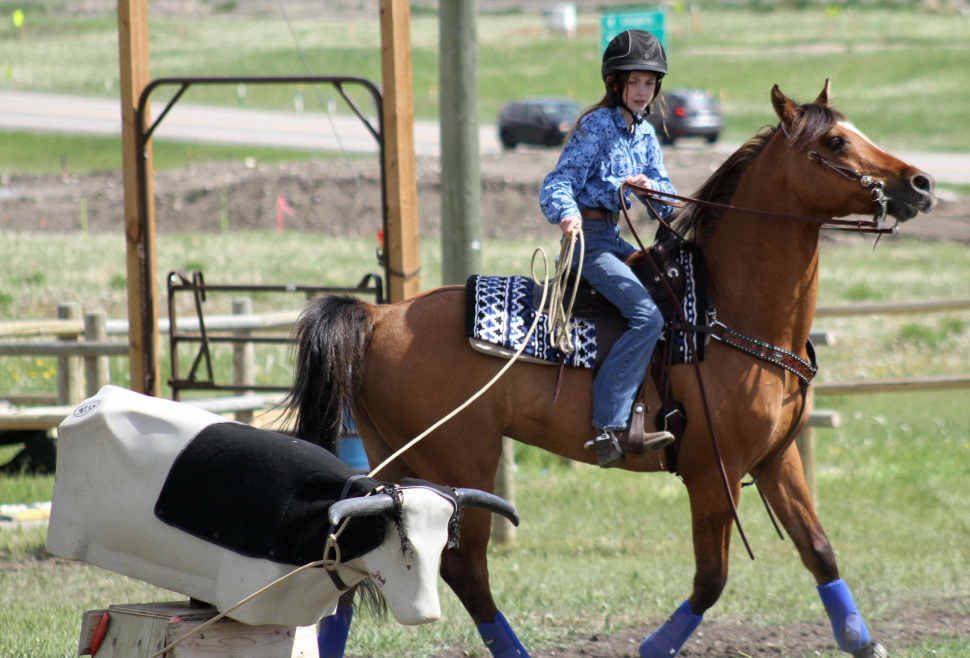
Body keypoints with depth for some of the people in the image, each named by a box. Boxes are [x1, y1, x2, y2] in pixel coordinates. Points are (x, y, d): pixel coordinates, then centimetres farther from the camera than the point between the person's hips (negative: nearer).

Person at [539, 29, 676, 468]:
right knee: (647, 313, -25)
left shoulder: (644, 133, 15)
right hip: (587, 237, -9)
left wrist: (650, 187, -11)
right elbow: (558, 185, -18)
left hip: (613, 239, 9)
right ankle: (610, 429, -33)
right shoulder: (596, 127, -9)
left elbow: (664, 193, 13)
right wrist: (567, 213, -39)